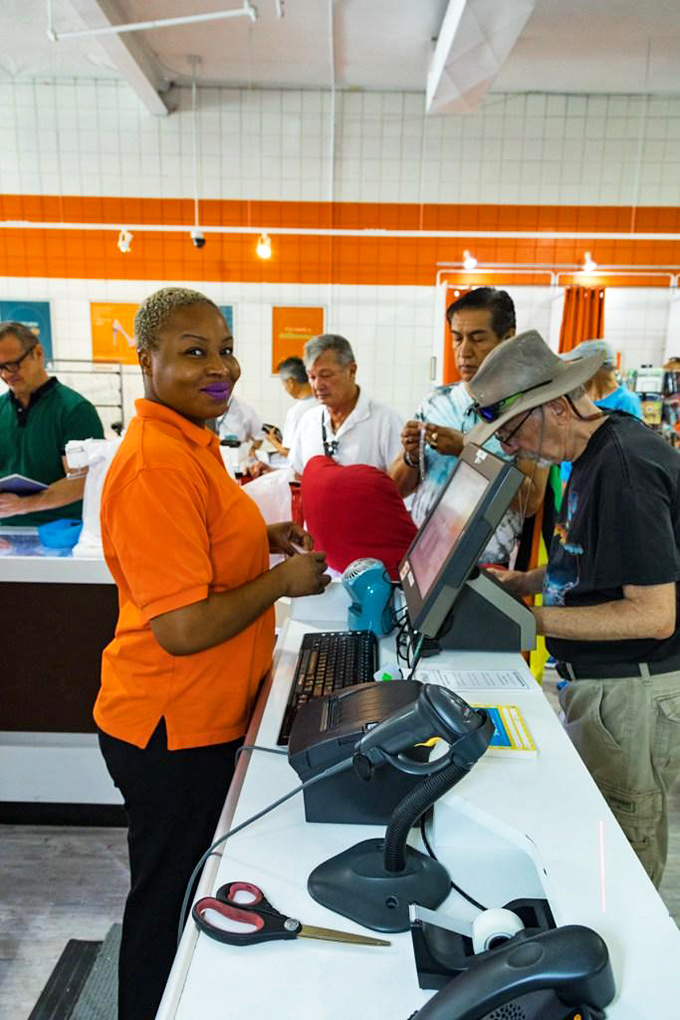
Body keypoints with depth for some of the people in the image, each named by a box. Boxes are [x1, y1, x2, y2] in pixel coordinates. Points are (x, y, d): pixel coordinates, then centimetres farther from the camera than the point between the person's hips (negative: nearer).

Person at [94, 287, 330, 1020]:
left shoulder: (187, 439, 5)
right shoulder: (157, 463, -26)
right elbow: (183, 628, -29)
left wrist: (265, 537, 5)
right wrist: (283, 580, -16)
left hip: (203, 716, 10)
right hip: (173, 731, -10)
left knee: (190, 889, 28)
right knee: (167, 901, 15)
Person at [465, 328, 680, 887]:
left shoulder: (625, 468, -24)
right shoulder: (598, 452, 7)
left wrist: (533, 621, -22)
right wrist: (522, 582, 7)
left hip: (635, 691, -10)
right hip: (599, 680, 10)